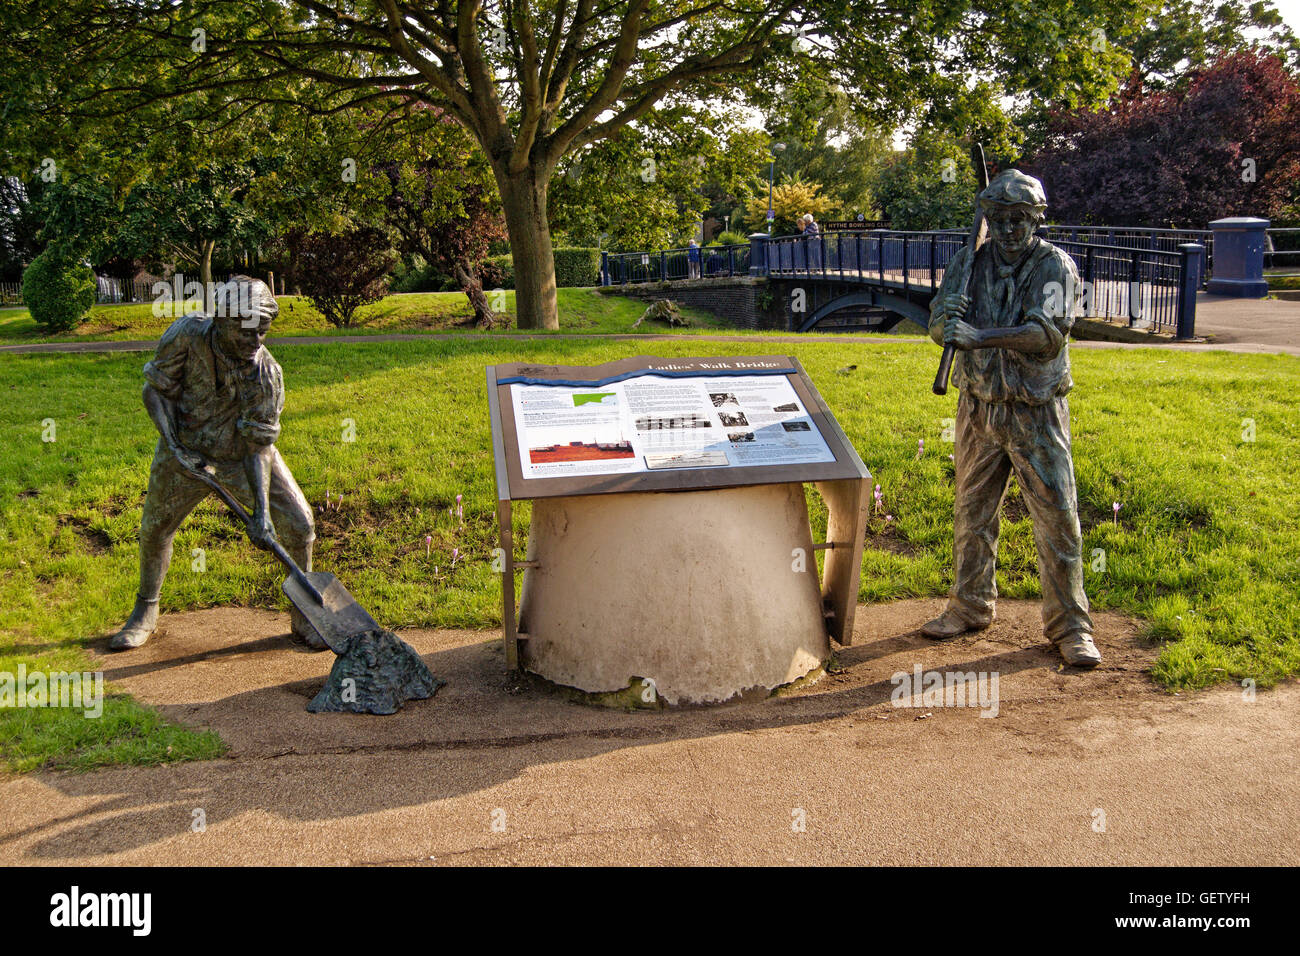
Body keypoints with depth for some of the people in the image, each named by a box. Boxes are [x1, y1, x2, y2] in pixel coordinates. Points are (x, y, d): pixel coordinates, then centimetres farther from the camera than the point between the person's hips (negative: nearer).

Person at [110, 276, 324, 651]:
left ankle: (304, 618, 9)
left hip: (245, 452, -1)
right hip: (187, 450, 1)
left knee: (298, 524, -10)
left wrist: (261, 510, -30)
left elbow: (257, 446, -22)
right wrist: (174, 447, -22)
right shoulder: (187, 334, -26)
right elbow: (156, 390, -11)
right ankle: (146, 612, 39)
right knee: (155, 528, 12)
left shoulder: (267, 373, -27)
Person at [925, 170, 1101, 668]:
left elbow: (1048, 333, -23)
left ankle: (1070, 625, 7)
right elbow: (939, 327, -2)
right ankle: (970, 607, 28)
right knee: (972, 513, 12)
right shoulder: (968, 263, 3)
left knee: (1058, 517, -3)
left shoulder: (1055, 265, -9)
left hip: (1036, 414, -3)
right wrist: (949, 317, -26)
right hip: (979, 408, 4)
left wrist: (982, 336, -32)